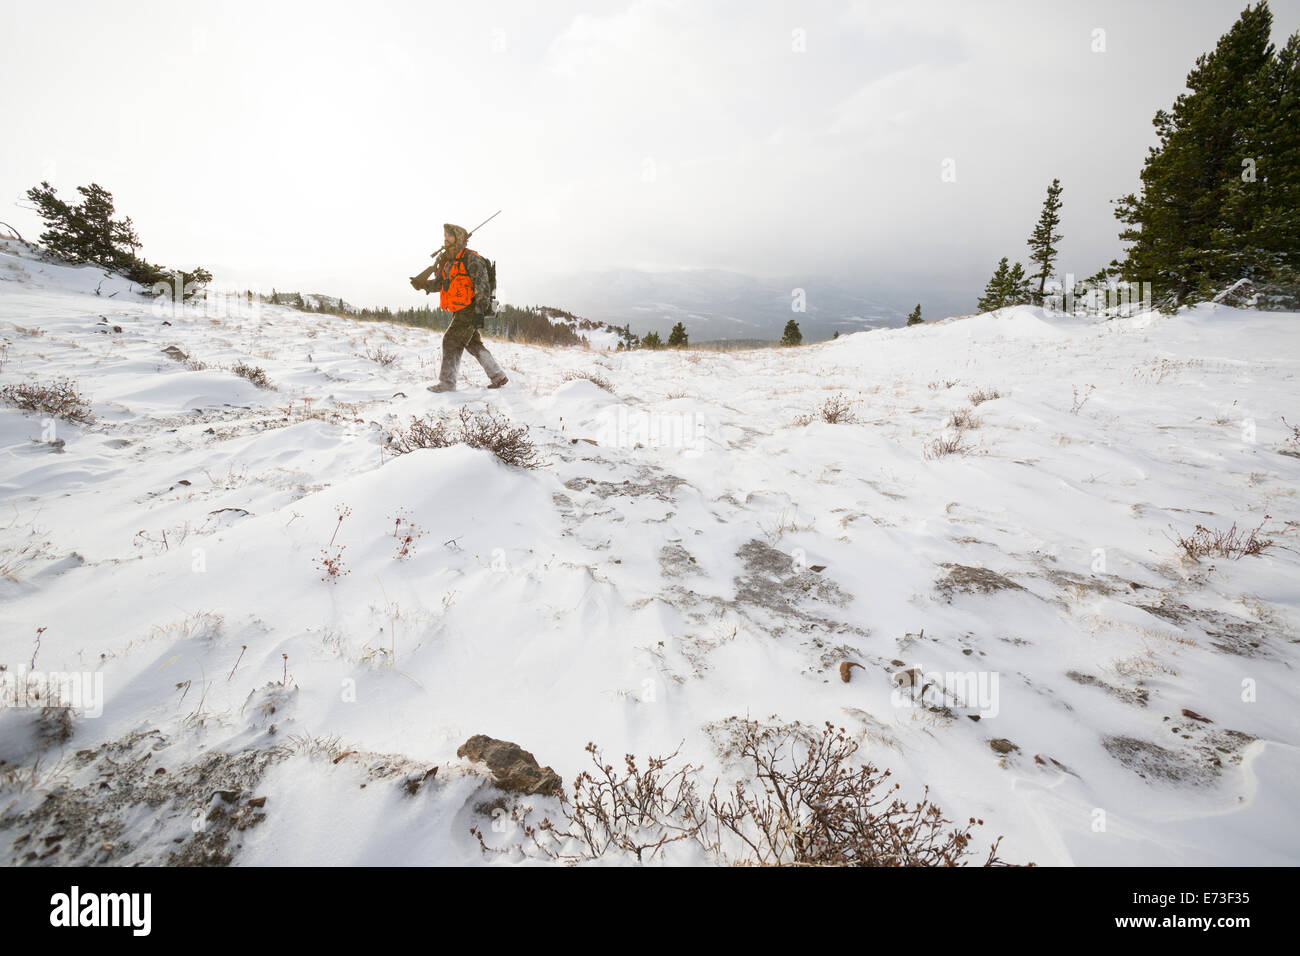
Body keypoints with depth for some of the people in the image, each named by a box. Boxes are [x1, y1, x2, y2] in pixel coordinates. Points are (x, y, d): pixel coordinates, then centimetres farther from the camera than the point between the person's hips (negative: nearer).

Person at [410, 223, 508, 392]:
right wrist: (423, 284, -3)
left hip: (469, 310, -9)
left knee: (451, 340, -10)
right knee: (474, 344, 12)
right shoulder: (447, 260, 17)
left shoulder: (471, 258, -10)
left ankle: (447, 382, -5)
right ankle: (498, 377, 20)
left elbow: (481, 286, -17)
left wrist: (480, 310, -25)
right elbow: (439, 284, 17)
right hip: (459, 312, 9)